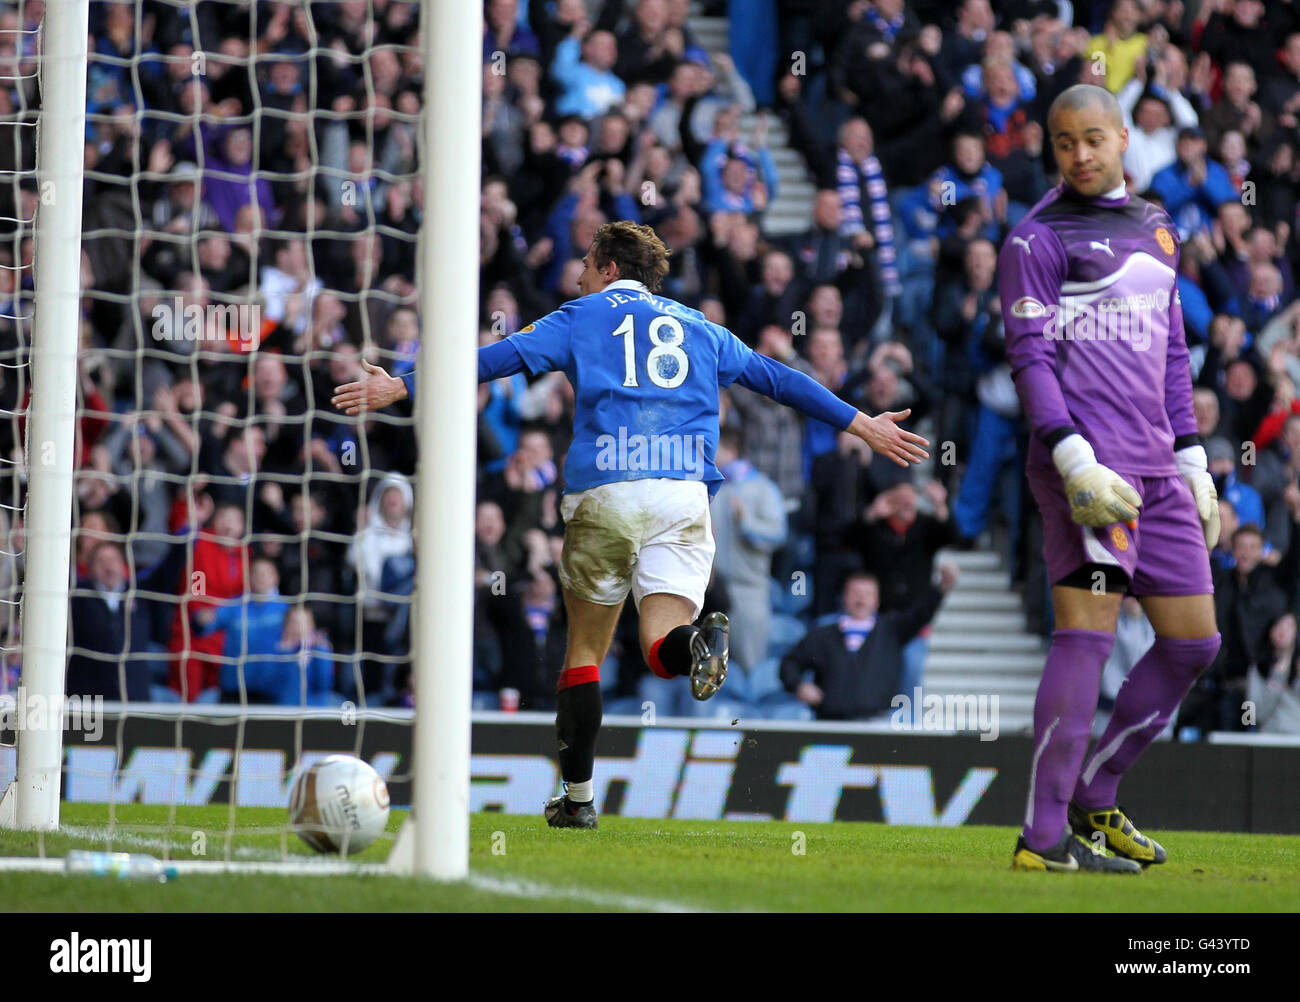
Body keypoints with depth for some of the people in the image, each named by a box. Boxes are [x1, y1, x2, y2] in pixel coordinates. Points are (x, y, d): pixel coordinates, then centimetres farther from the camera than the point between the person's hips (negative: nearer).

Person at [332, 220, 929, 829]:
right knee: (662, 651, -7)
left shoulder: (583, 318, 13)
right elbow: (778, 380, 25)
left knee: (584, 651, 11)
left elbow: (498, 359, 6)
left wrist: (401, 387, 7)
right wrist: (864, 426, 32)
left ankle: (578, 797, 10)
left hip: (601, 497, -2)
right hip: (683, 494, 2)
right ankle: (699, 641, -43)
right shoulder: (698, 329, 23)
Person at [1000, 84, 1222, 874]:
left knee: (1194, 639, 7)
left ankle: (1093, 800, 16)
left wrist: (1192, 464, 20)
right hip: (1086, 460, -8)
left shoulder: (1157, 231, 19)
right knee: (1089, 627, -14)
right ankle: (1045, 835, -14)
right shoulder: (1038, 239, -3)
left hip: (1155, 465, 8)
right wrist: (1076, 461, -19)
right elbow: (1030, 358, -9)